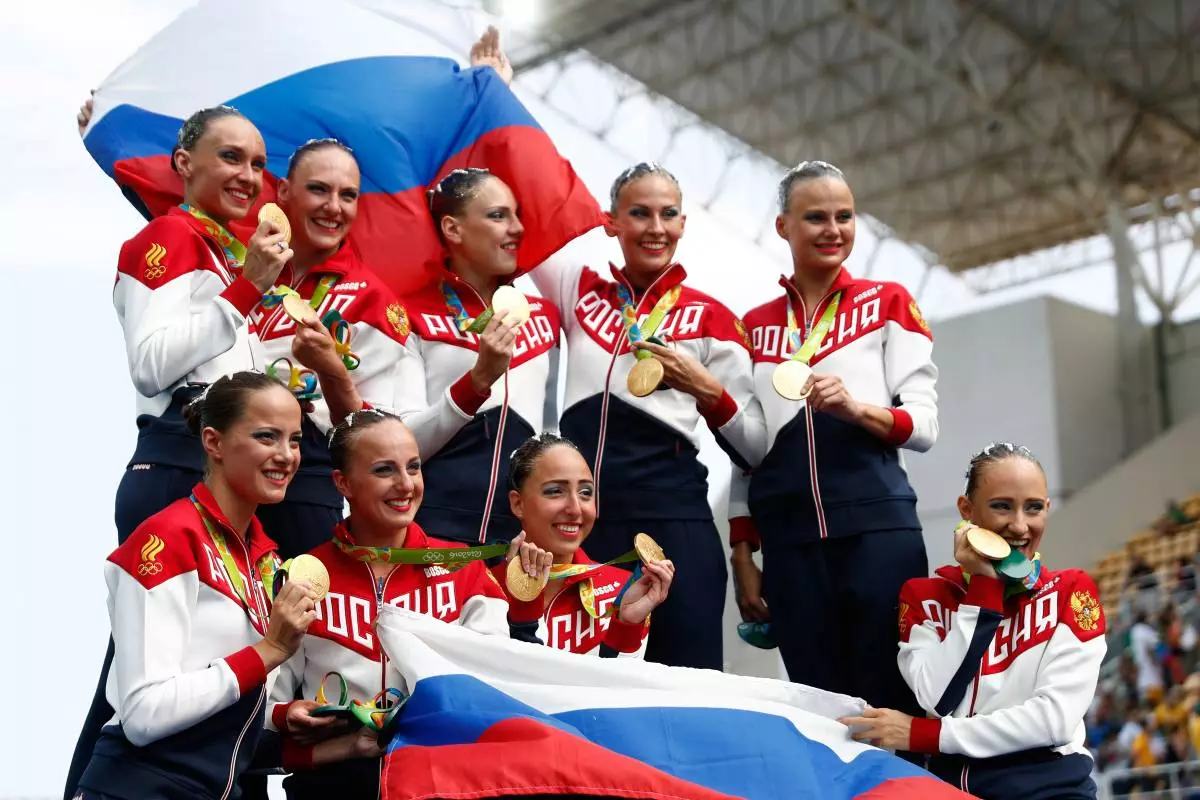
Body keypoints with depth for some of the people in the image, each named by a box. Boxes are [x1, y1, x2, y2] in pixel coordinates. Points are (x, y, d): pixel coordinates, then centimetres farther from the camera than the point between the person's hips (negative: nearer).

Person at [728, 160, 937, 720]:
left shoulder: (887, 302, 9)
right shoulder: (755, 327, 16)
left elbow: (925, 424, 1)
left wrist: (855, 407, -19)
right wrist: (742, 557, 10)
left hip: (877, 527, -2)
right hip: (790, 539, 2)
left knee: (887, 702, -7)